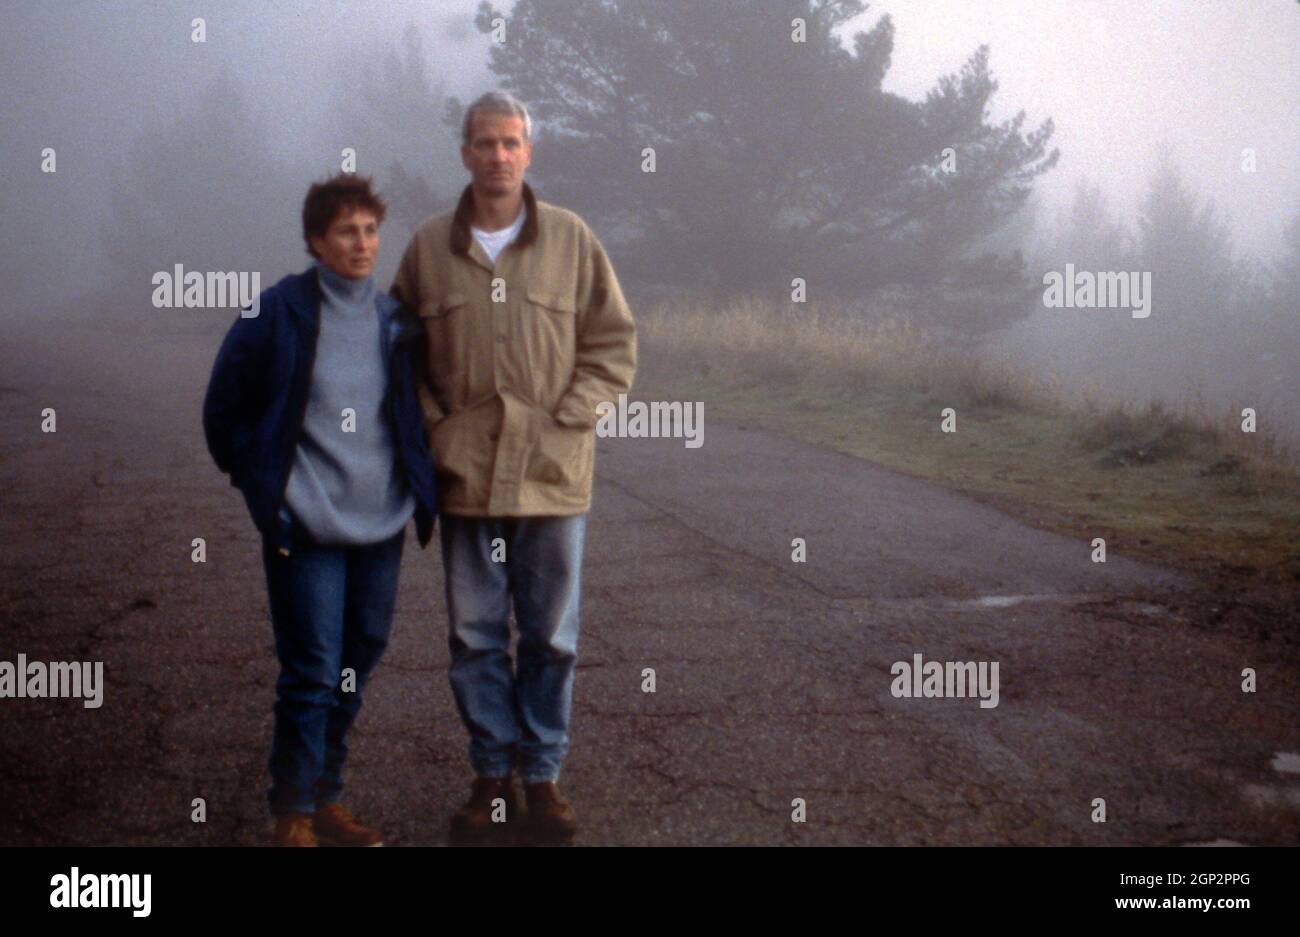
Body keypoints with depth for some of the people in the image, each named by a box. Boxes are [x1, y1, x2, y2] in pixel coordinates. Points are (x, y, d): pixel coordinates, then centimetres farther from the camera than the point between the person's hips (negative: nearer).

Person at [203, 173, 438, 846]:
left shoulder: (395, 320, 7)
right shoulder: (280, 312, -7)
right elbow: (224, 405, 3)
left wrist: (419, 489, 13)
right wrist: (256, 478, 4)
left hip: (381, 521, 5)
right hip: (305, 526, -5)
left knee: (358, 664, 12)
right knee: (312, 672, -5)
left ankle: (325, 798, 27)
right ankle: (292, 816, 7)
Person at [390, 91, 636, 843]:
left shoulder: (571, 239, 1)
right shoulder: (430, 247, 4)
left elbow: (614, 345, 4)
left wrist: (564, 423, -5)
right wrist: (436, 431, 0)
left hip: (553, 476, -1)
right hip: (466, 477, 1)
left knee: (552, 636, 7)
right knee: (476, 636, 7)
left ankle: (543, 774, 19)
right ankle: (492, 773, 20)